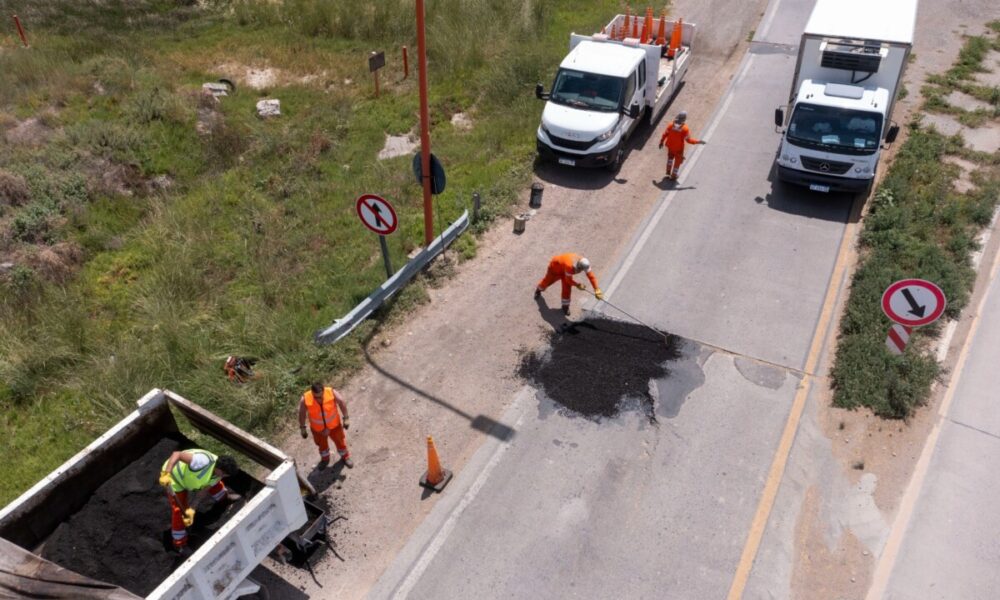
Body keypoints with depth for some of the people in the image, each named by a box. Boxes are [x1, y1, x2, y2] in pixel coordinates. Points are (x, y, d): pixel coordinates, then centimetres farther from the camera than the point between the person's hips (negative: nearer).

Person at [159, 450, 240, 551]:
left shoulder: (218, 473, -15)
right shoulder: (203, 462, -43)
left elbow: (203, 491, -10)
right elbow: (177, 454, -46)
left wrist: (191, 508, -21)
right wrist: (166, 474, -54)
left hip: (188, 474, 7)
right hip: (174, 477, -7)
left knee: (214, 485, 22)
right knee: (179, 511, -2)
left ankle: (224, 496, 56)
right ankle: (179, 544, 19)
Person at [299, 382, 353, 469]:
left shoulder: (332, 393, -33)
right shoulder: (305, 400, -32)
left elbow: (341, 403, -14)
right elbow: (302, 413, -12)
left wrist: (346, 418, -6)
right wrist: (302, 428, -1)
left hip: (334, 425, 0)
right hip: (317, 428, 0)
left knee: (340, 441, 24)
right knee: (321, 443, 28)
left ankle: (345, 457, 55)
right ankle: (325, 459, 59)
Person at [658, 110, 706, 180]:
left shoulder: (671, 125, -17)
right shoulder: (685, 129, -26)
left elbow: (665, 134, -9)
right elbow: (688, 140, -21)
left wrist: (661, 141, 7)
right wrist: (698, 141, -9)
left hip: (670, 146, 3)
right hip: (678, 148, -3)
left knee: (670, 156, 33)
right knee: (678, 161, 20)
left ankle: (668, 171, 40)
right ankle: (673, 176, 32)